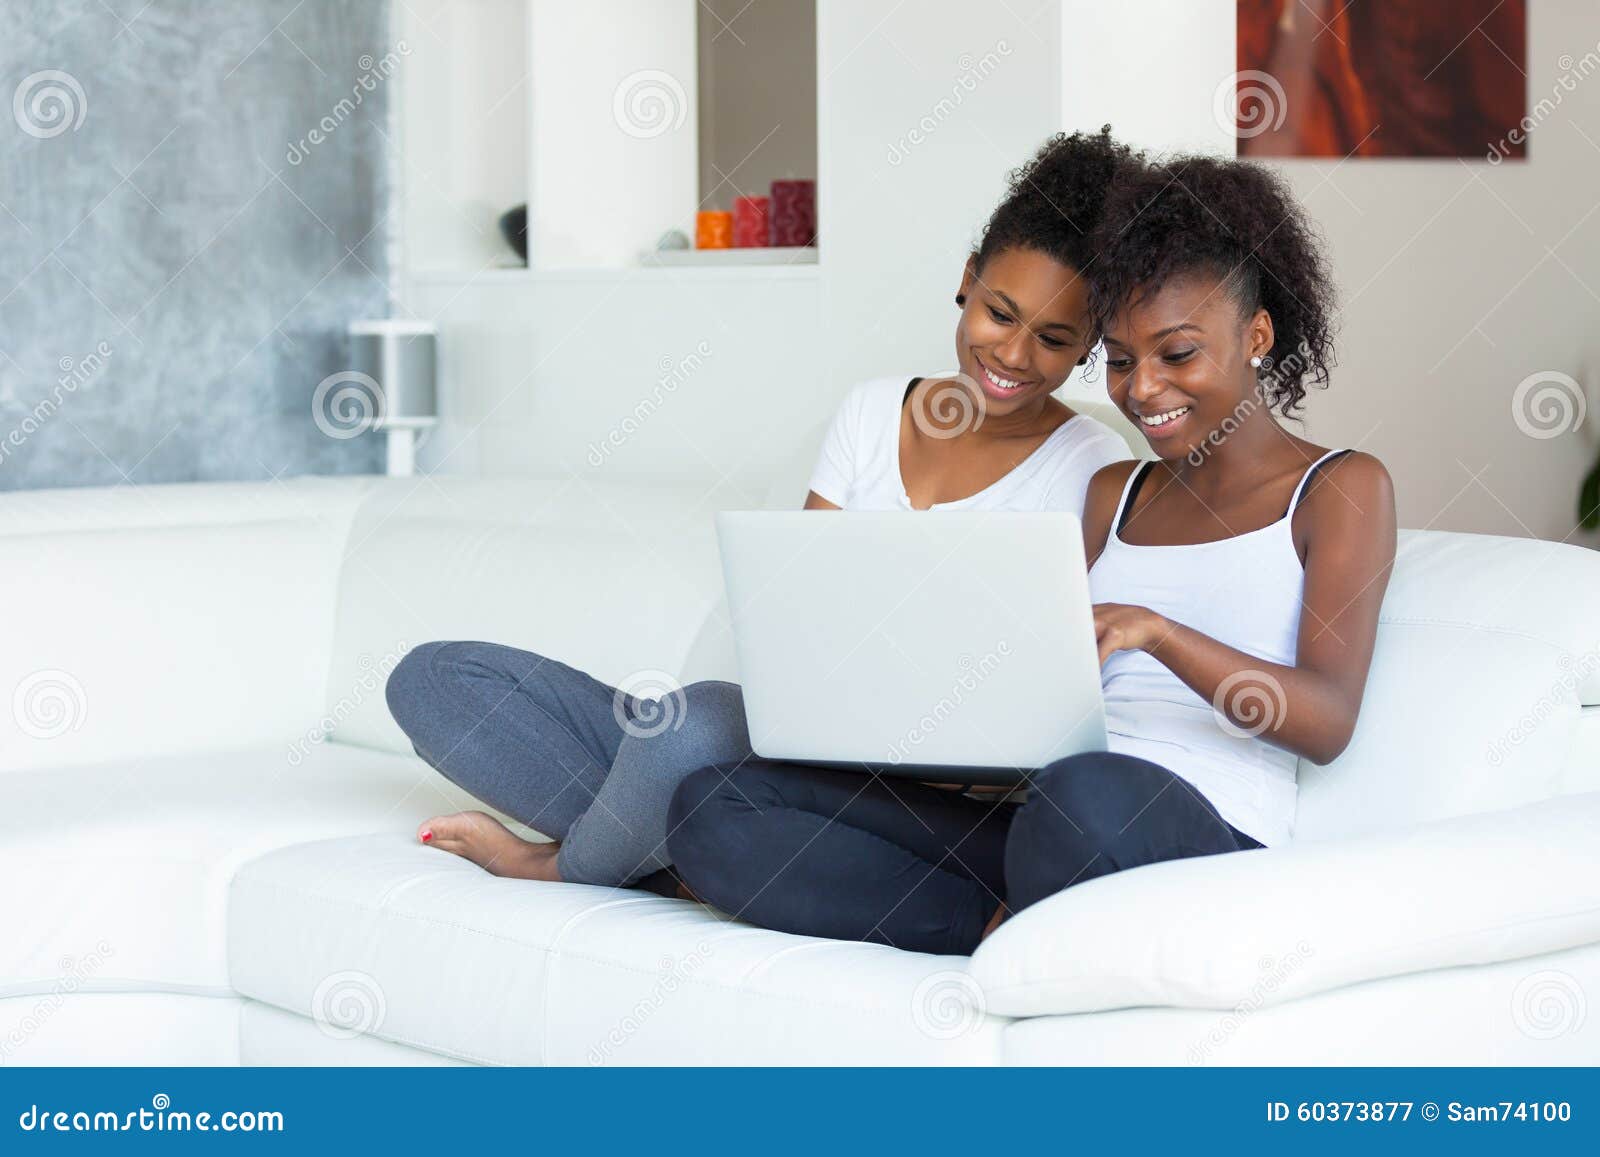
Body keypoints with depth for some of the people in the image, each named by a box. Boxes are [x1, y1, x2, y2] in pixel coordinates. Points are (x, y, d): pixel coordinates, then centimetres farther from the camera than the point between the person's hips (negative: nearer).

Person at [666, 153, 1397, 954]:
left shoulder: (1342, 489, 9)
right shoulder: (1116, 495, 27)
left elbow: (1328, 721, -6)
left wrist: (1155, 630, -21)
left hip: (1203, 839, -6)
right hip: (1035, 818, 6)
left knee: (1086, 795, -44)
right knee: (712, 808, -10)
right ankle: (1006, 928, -18)